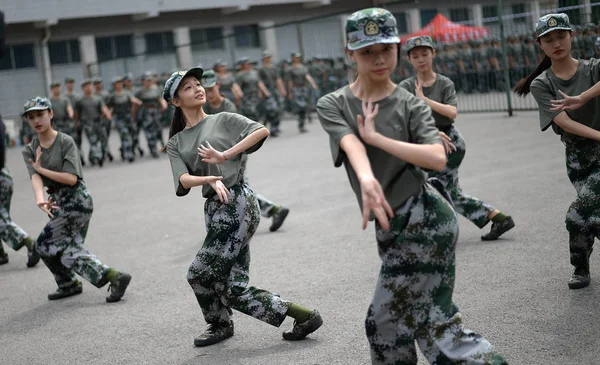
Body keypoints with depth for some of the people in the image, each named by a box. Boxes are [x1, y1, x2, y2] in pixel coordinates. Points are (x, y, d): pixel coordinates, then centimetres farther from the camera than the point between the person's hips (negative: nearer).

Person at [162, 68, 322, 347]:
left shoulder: (223, 120, 7)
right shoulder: (175, 143, 15)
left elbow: (263, 130, -9)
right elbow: (184, 180, -2)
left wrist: (225, 156, -15)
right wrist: (210, 179, -23)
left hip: (238, 203, -5)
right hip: (214, 208, 5)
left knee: (200, 273, -5)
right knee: (234, 288, 1)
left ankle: (219, 324, 23)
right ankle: (302, 316, 12)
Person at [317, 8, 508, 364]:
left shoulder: (410, 104, -1)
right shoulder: (332, 105, 5)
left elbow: (438, 158, -17)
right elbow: (352, 145, -17)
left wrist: (375, 137, -17)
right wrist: (366, 178, -39)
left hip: (425, 218, -4)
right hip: (391, 229, 4)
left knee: (385, 320, -4)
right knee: (431, 318, 10)